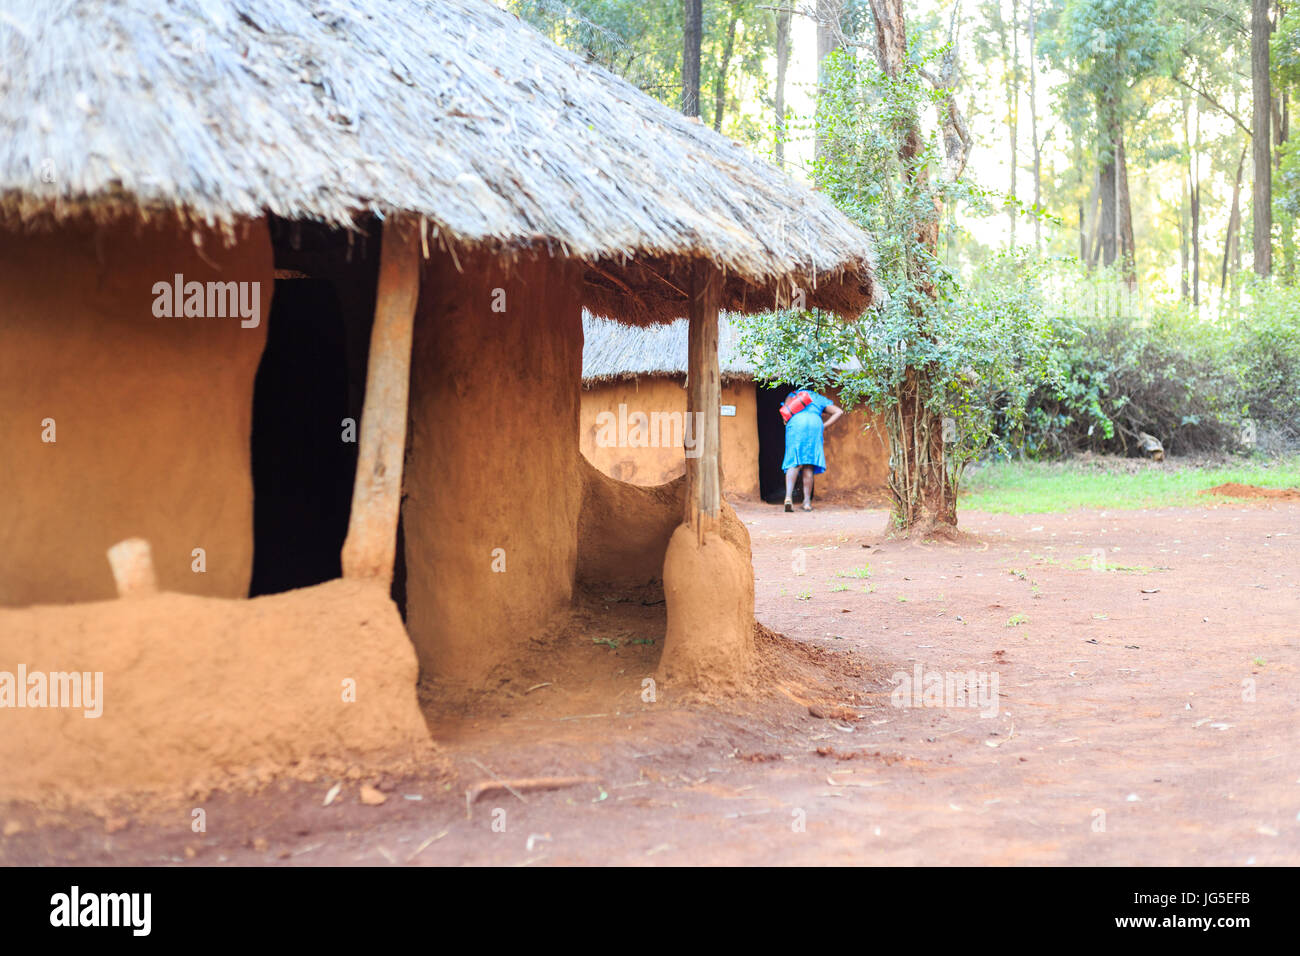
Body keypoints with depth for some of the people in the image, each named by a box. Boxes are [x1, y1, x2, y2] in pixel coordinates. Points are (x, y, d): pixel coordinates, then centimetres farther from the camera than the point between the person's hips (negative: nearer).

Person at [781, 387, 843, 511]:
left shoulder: (794, 394, 31)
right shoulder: (820, 400, 33)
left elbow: (784, 409, 13)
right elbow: (839, 412, 21)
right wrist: (823, 426, 19)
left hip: (795, 422, -1)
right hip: (814, 422, 1)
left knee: (794, 463, -6)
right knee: (808, 465, 4)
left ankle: (788, 496, -25)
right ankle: (807, 501, -3)